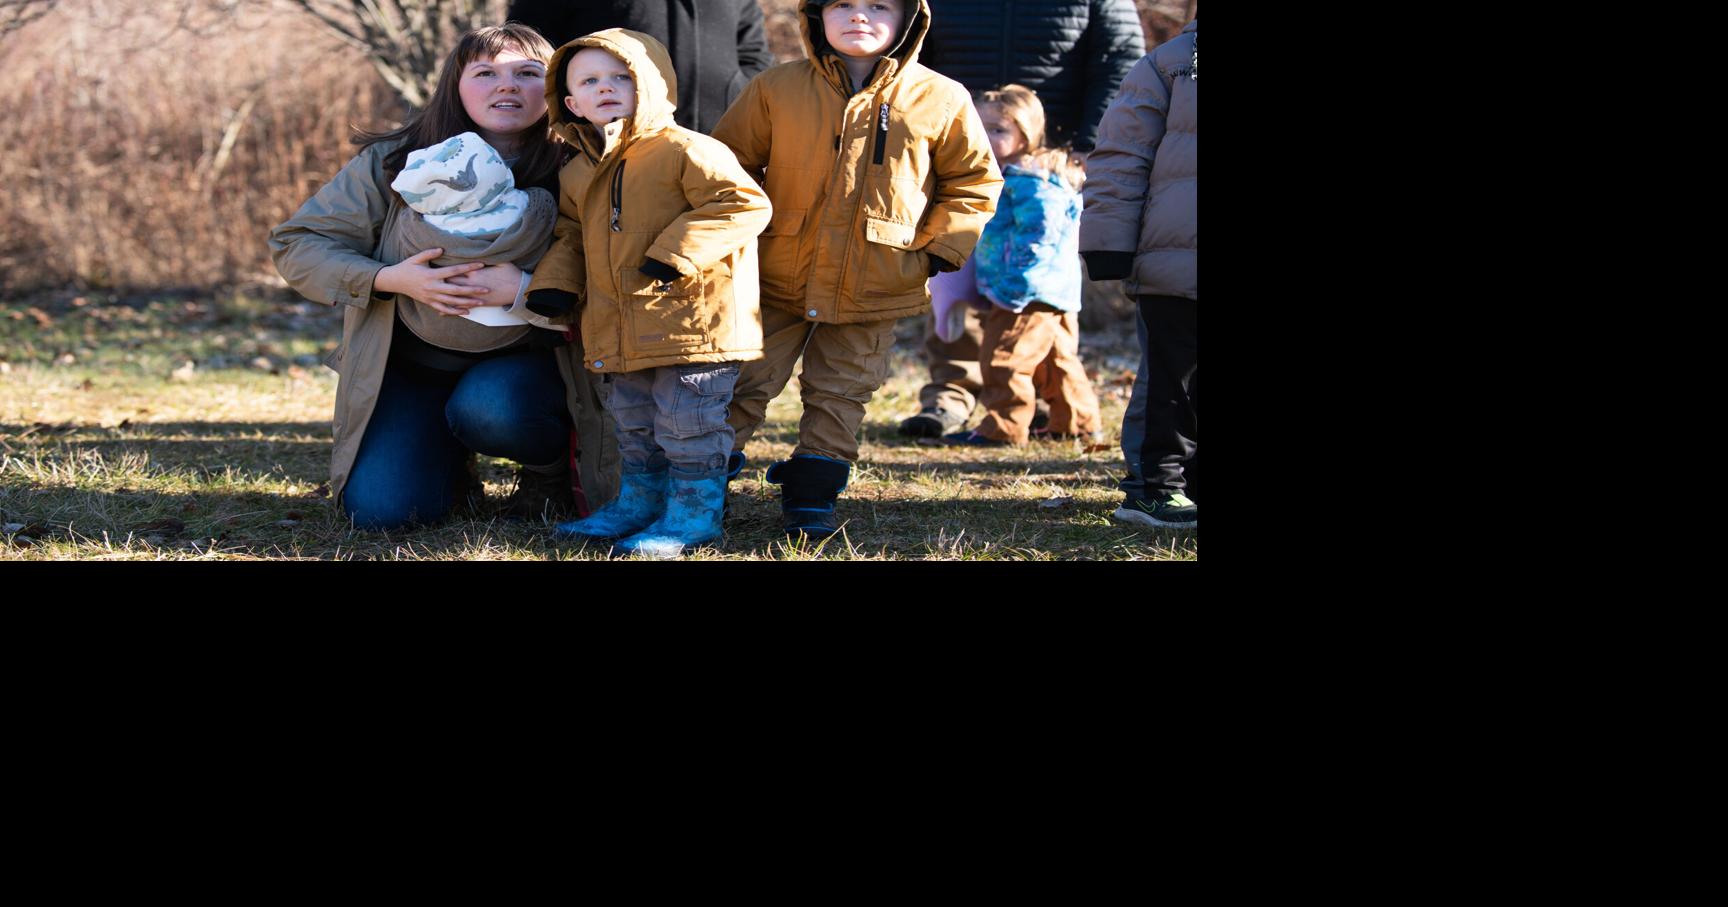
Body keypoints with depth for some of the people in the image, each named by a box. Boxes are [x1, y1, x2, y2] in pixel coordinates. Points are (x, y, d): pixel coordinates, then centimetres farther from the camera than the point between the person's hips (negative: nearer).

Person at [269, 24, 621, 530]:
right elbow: (296, 246, -4)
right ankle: (450, 462, 20)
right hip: (412, 364, 2)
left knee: (489, 408, -36)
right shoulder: (393, 161, -7)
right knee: (379, 509, -16)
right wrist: (390, 279, -19)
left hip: (523, 360, -2)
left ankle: (553, 467, 1)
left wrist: (526, 289, -30)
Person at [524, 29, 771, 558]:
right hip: (620, 332, 8)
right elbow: (570, 235, 26)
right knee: (634, 428, 19)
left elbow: (742, 203, -19)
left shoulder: (687, 151, -12)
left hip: (692, 320, -8)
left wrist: (675, 251, -23)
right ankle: (640, 501, 33)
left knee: (686, 424, -3)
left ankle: (694, 511, 9)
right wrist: (554, 284, 8)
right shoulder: (577, 174, 13)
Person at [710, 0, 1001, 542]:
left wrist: (938, 250, -1)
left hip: (874, 290, 0)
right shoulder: (775, 90, -2)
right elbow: (730, 162, 9)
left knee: (840, 396, 7)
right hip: (777, 279, 0)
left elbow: (975, 181, 7)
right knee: (741, 384, 4)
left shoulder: (940, 101, -3)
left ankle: (811, 498, 19)